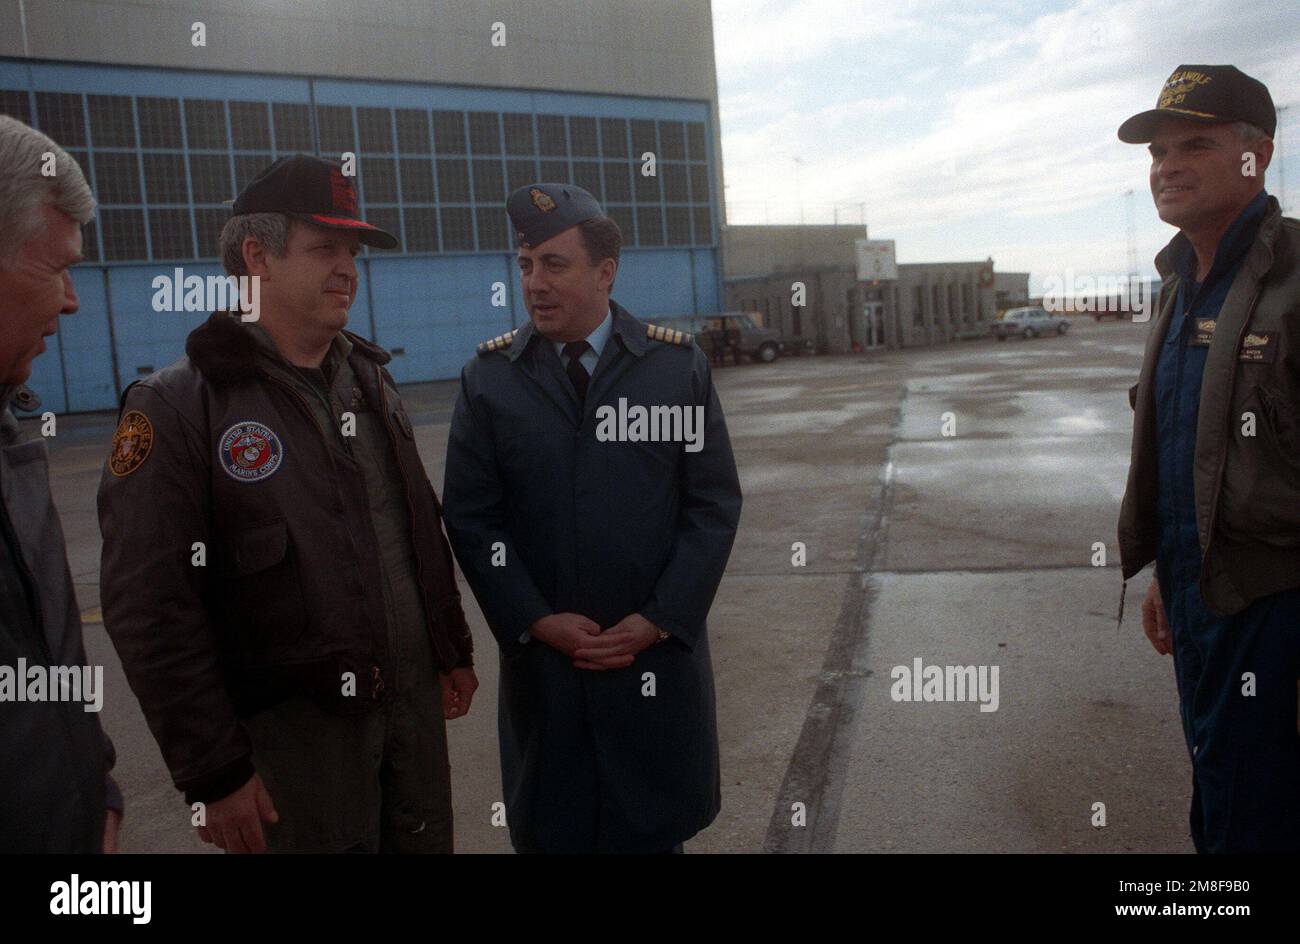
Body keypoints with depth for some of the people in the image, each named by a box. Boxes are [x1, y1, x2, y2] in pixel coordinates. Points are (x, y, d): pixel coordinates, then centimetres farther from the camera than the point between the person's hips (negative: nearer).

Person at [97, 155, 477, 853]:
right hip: (295, 730, -5)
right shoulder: (177, 408, -11)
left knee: (427, 842, 16)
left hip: (415, 701, 6)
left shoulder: (369, 379, 8)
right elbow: (151, 610, -14)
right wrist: (213, 773, -13)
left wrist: (452, 652, 15)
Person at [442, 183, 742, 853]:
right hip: (540, 655, 1)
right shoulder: (488, 376, 0)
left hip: (659, 651, 0)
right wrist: (538, 621, -10)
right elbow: (471, 517, -1)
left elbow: (715, 504, -3)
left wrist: (658, 621, -10)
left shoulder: (680, 364, -1)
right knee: (551, 828, 13)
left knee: (657, 828, 14)